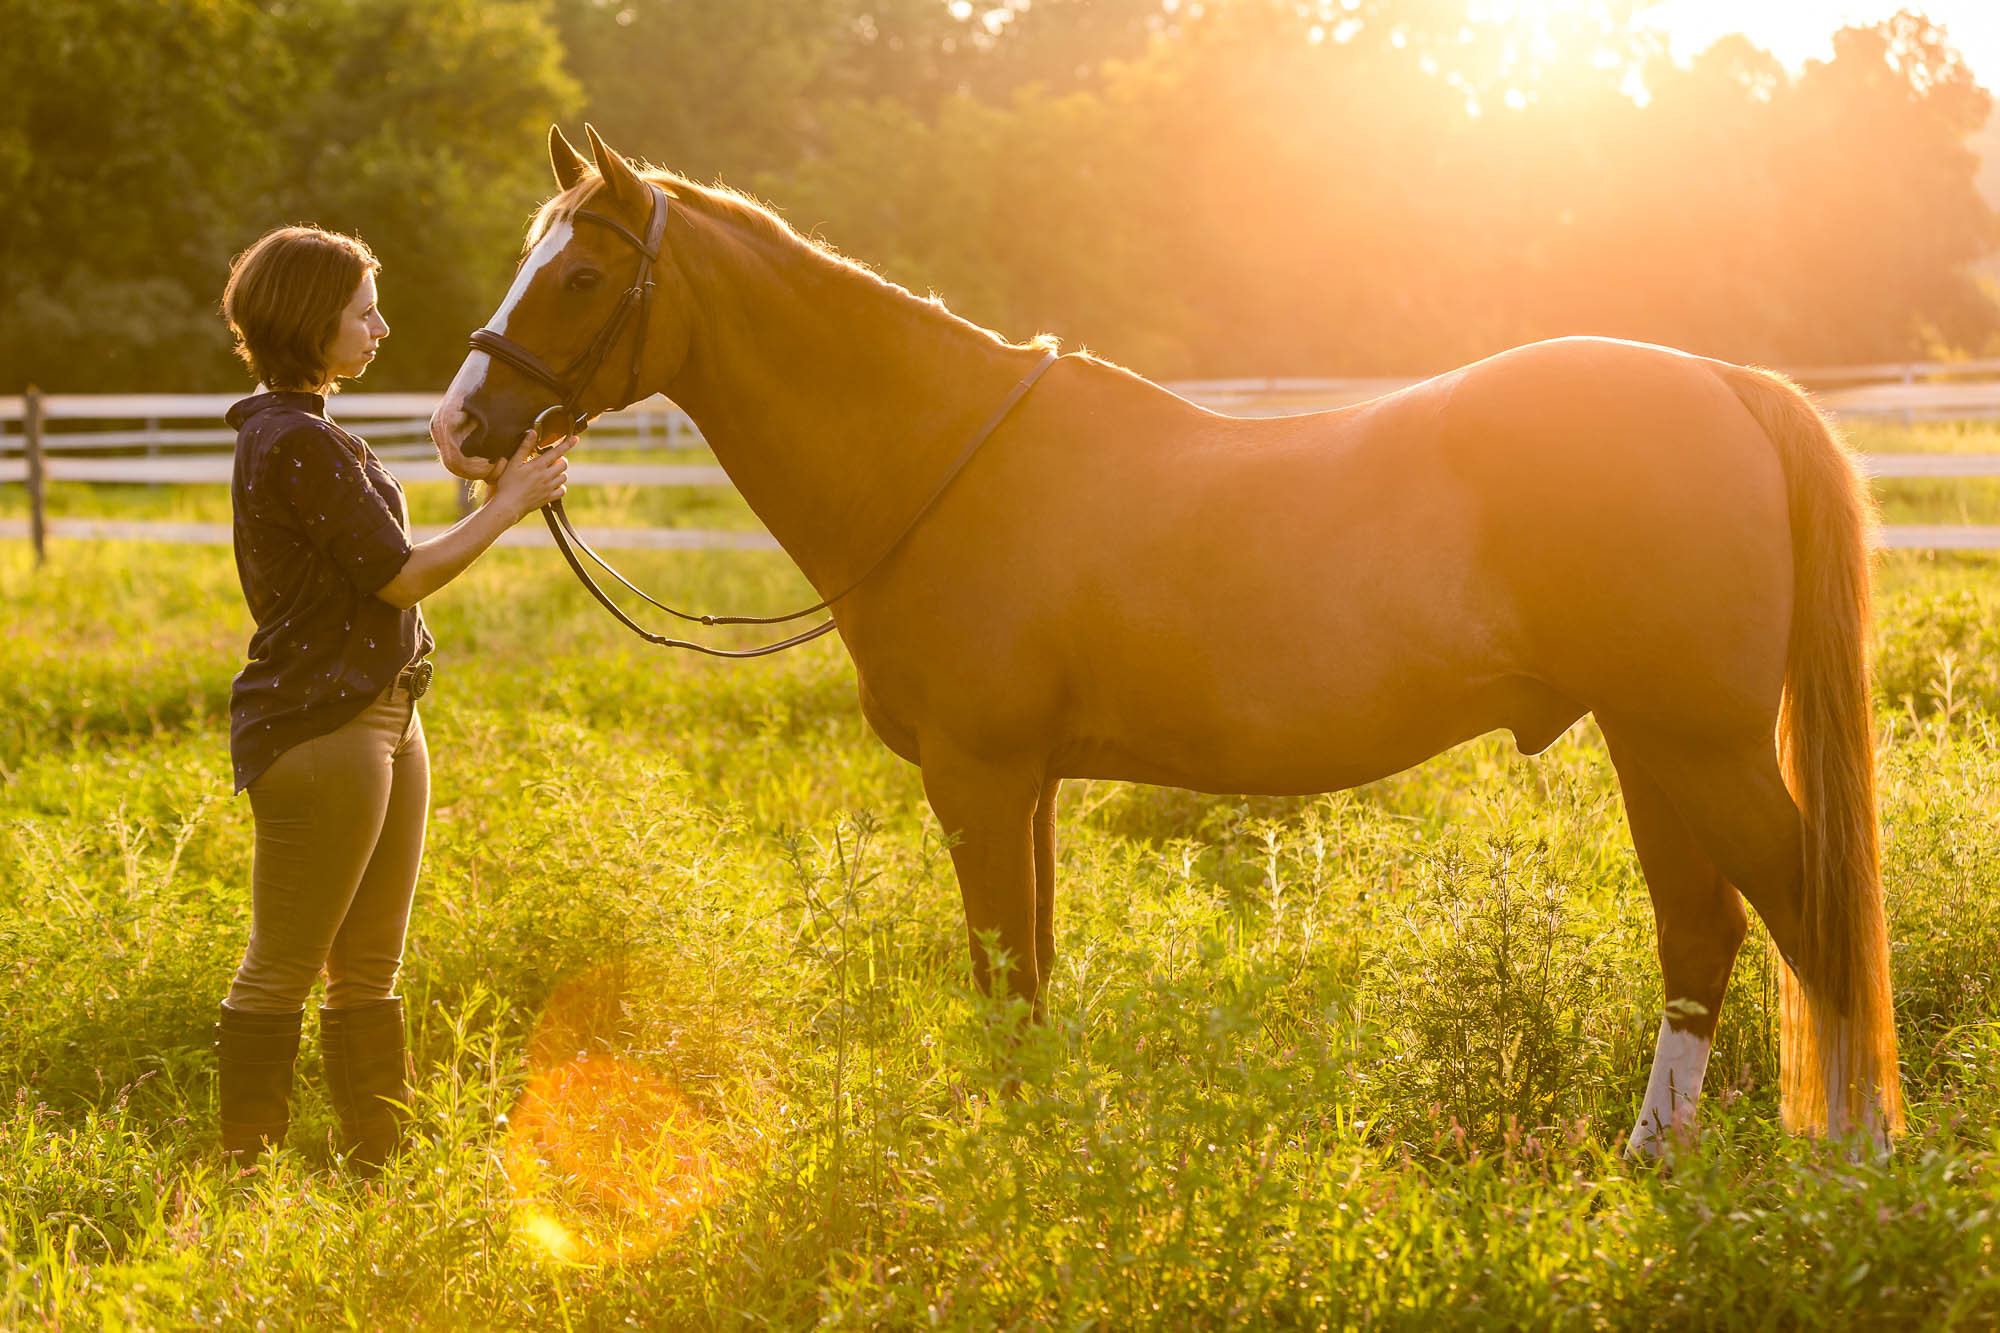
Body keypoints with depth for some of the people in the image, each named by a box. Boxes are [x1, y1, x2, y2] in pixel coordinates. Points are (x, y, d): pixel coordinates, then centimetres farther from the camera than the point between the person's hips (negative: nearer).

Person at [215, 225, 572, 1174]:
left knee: (368, 975, 14)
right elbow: (402, 576, -16)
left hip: (379, 720, 10)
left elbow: (385, 568, 15)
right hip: (318, 731, -10)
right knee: (280, 976, -2)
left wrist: (499, 497, 8)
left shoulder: (307, 434, 15)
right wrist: (508, 505, -6)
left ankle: (374, 1169, 22)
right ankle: (248, 1181, 5)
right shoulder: (297, 444, -18)